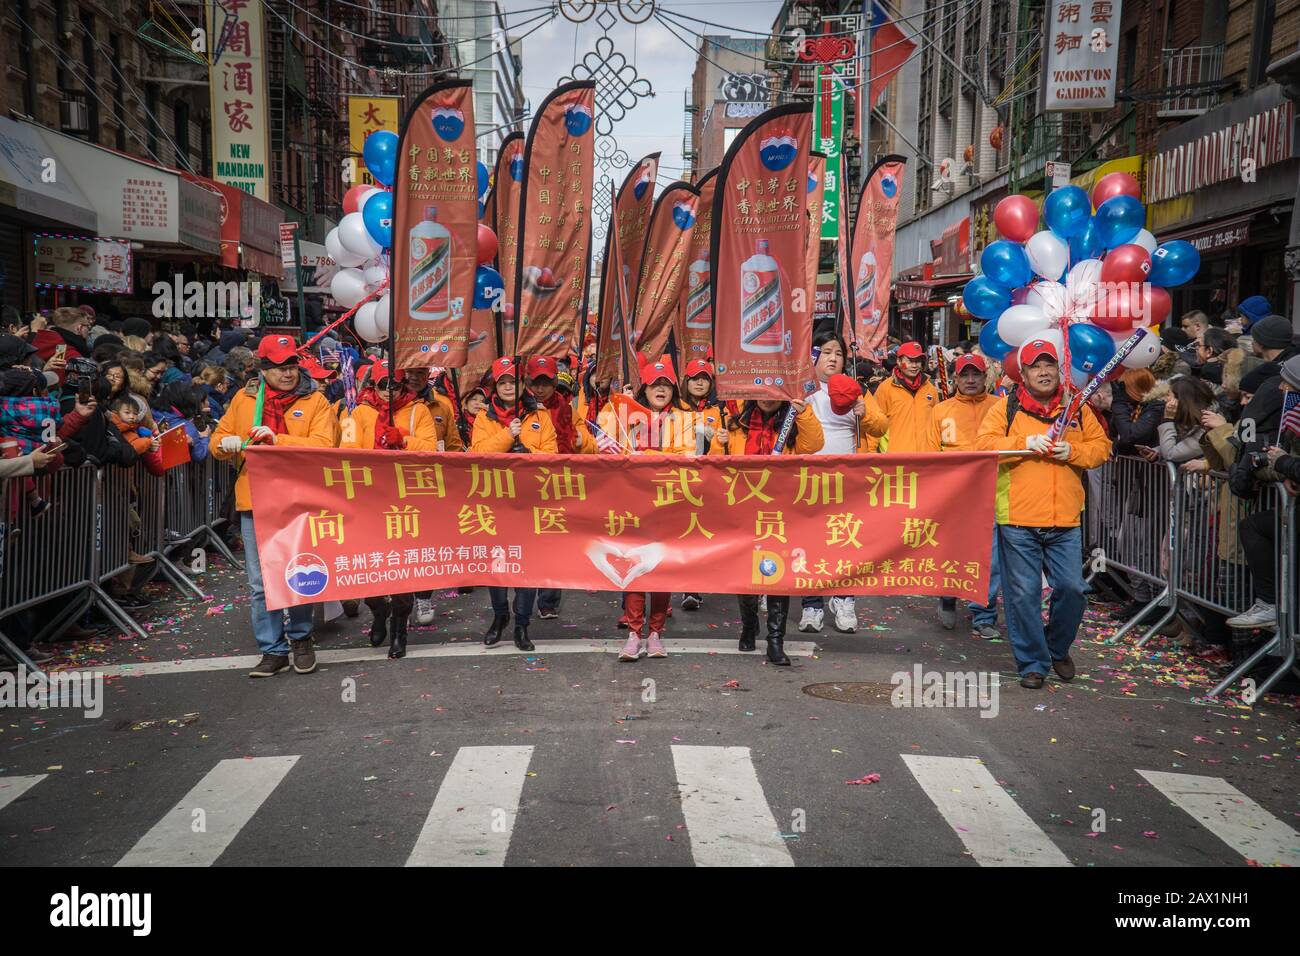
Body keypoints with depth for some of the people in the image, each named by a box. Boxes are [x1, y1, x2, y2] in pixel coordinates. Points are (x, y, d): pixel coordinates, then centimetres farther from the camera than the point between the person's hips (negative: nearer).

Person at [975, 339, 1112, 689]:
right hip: (1018, 520, -2)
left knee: (1071, 588, 5)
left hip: (1065, 521, 3)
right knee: (1024, 593, 1)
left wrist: (1073, 451, -8)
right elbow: (984, 444, -7)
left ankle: (1058, 649, 31)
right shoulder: (1006, 408, 2)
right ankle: (1032, 663, 15)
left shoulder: (1077, 409, 11)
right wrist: (1025, 444, -18)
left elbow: (1101, 446, 11)